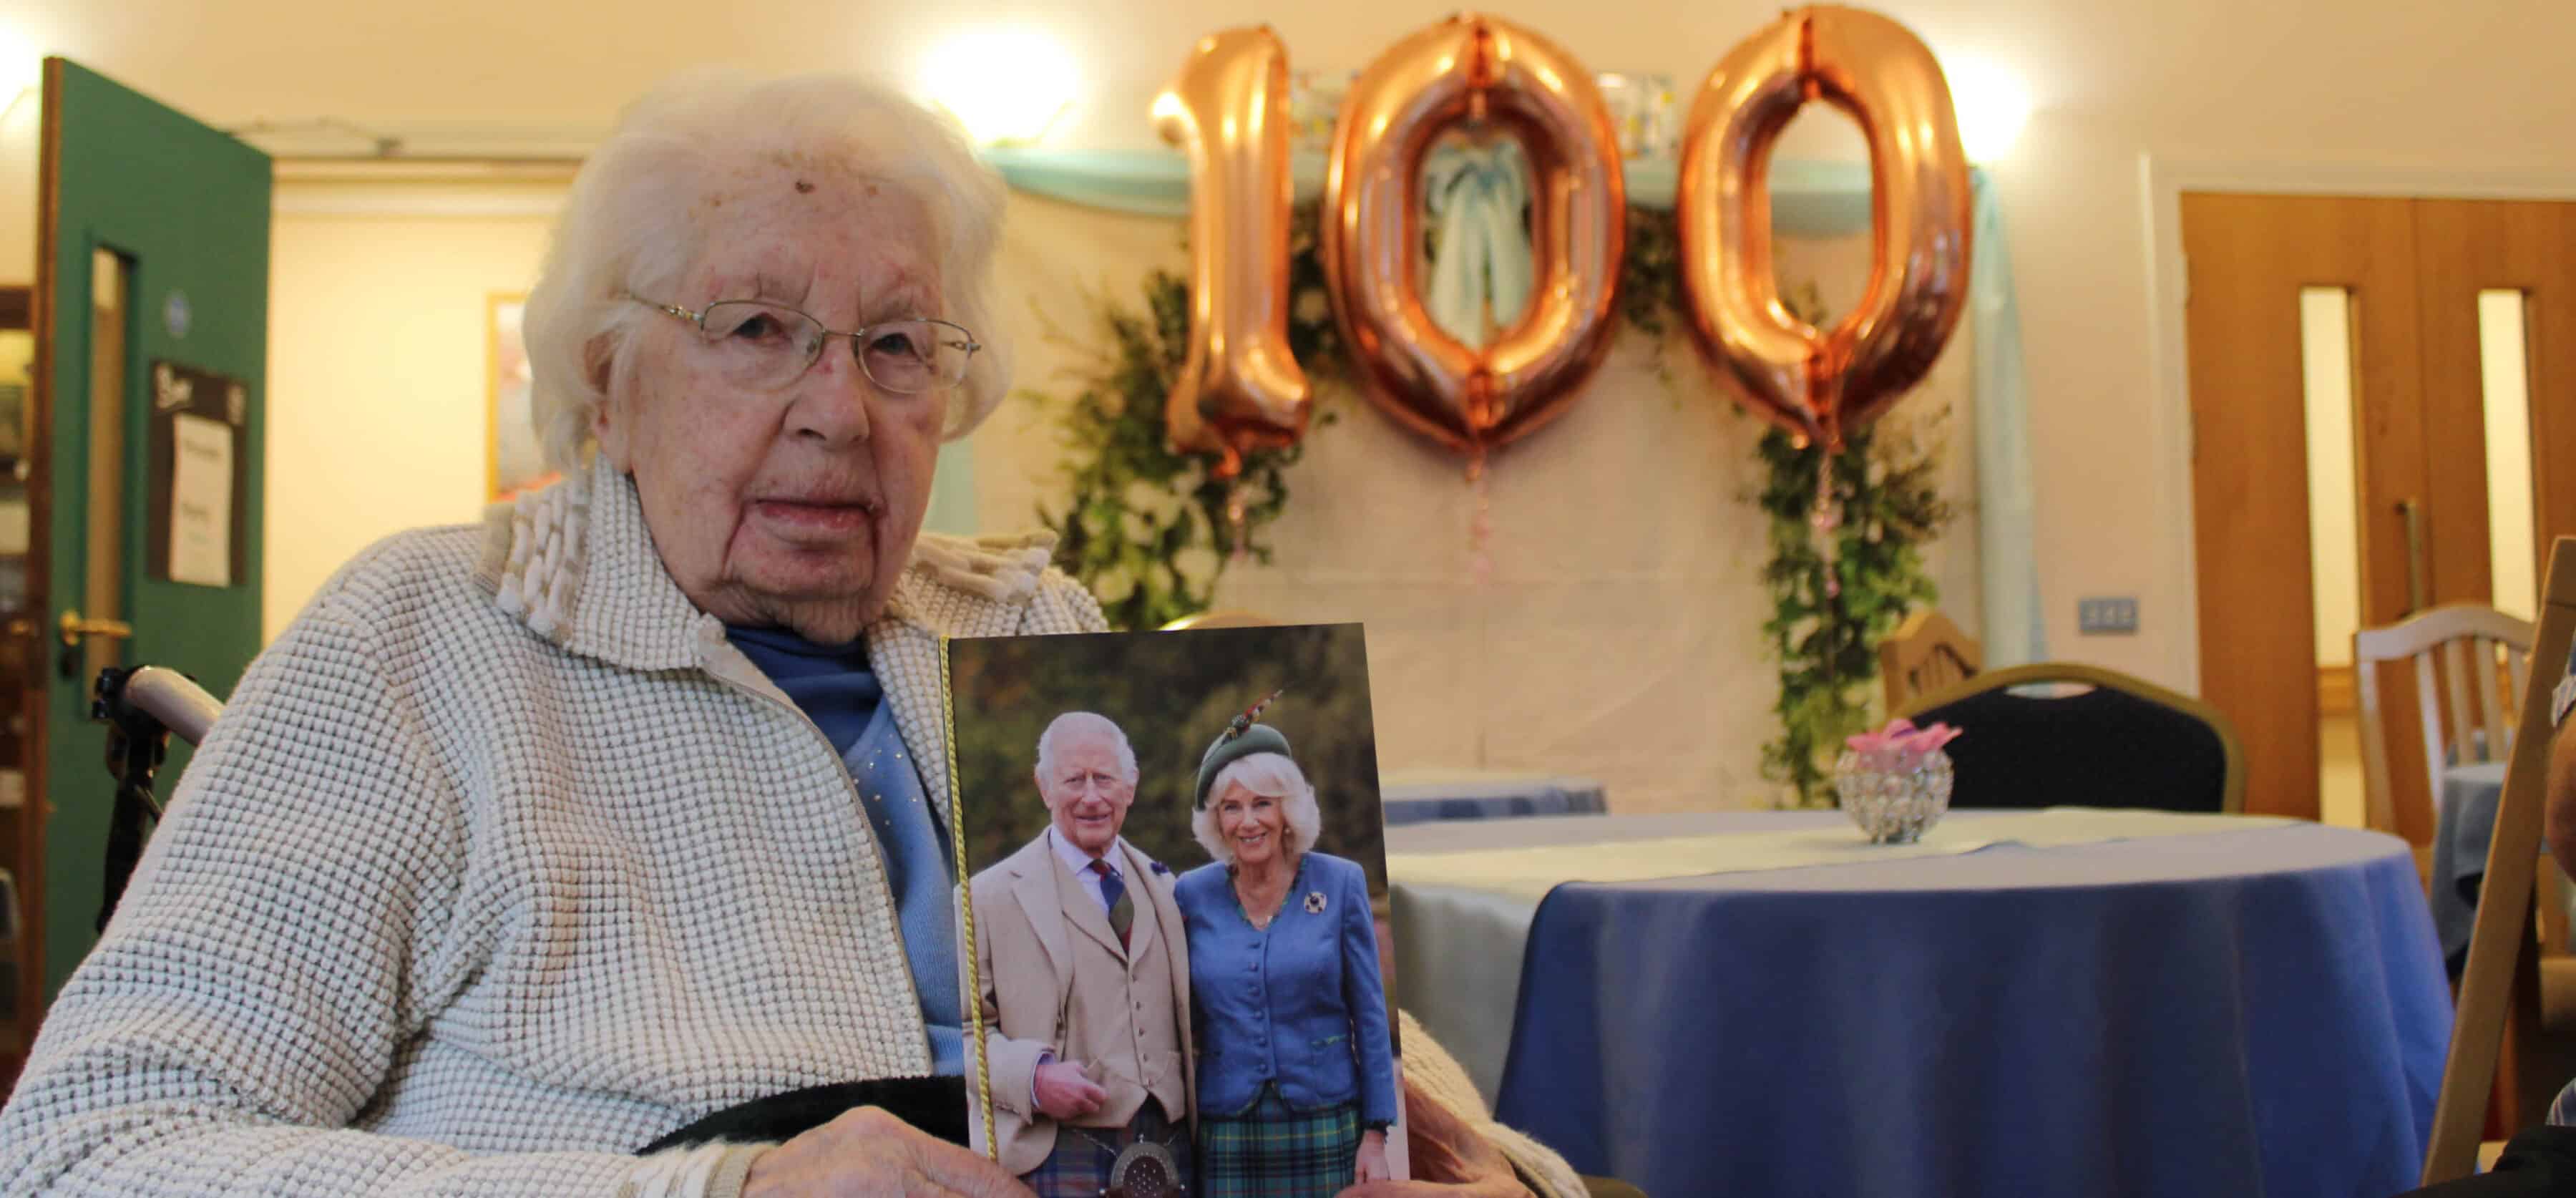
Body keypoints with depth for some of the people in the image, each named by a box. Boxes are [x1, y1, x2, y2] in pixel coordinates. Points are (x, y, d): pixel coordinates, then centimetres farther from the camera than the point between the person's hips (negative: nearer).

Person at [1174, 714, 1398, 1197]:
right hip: (1226, 1133, 1)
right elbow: (1184, 1017, 8)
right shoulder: (1193, 894, 0)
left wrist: (1376, 1134, -4)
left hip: (1326, 1127, -1)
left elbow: (1370, 1017, -1)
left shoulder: (1340, 882, -3)